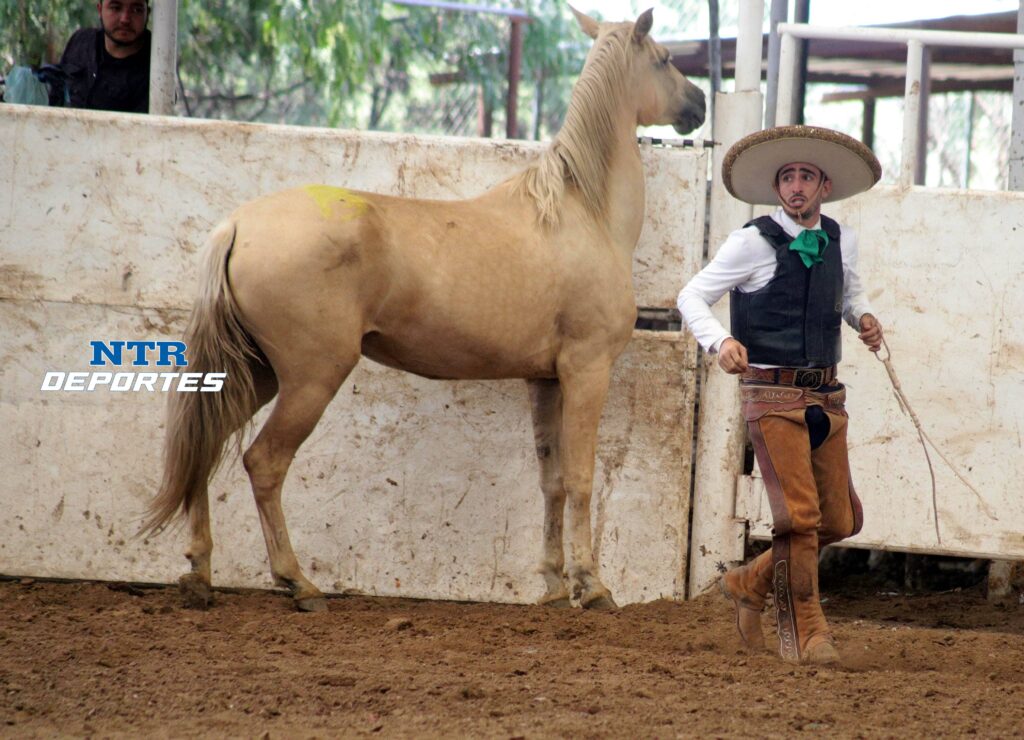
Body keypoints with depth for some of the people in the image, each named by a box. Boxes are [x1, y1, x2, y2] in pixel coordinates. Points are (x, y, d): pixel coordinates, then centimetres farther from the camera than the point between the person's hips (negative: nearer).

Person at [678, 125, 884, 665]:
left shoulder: (842, 242, 8)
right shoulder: (753, 243, -6)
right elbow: (691, 297, -5)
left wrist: (864, 319, 4)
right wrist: (721, 341, -23)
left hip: (826, 396, 6)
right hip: (772, 396, -6)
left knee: (840, 519, 7)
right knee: (799, 514, -12)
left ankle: (750, 584, 27)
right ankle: (802, 630, 2)